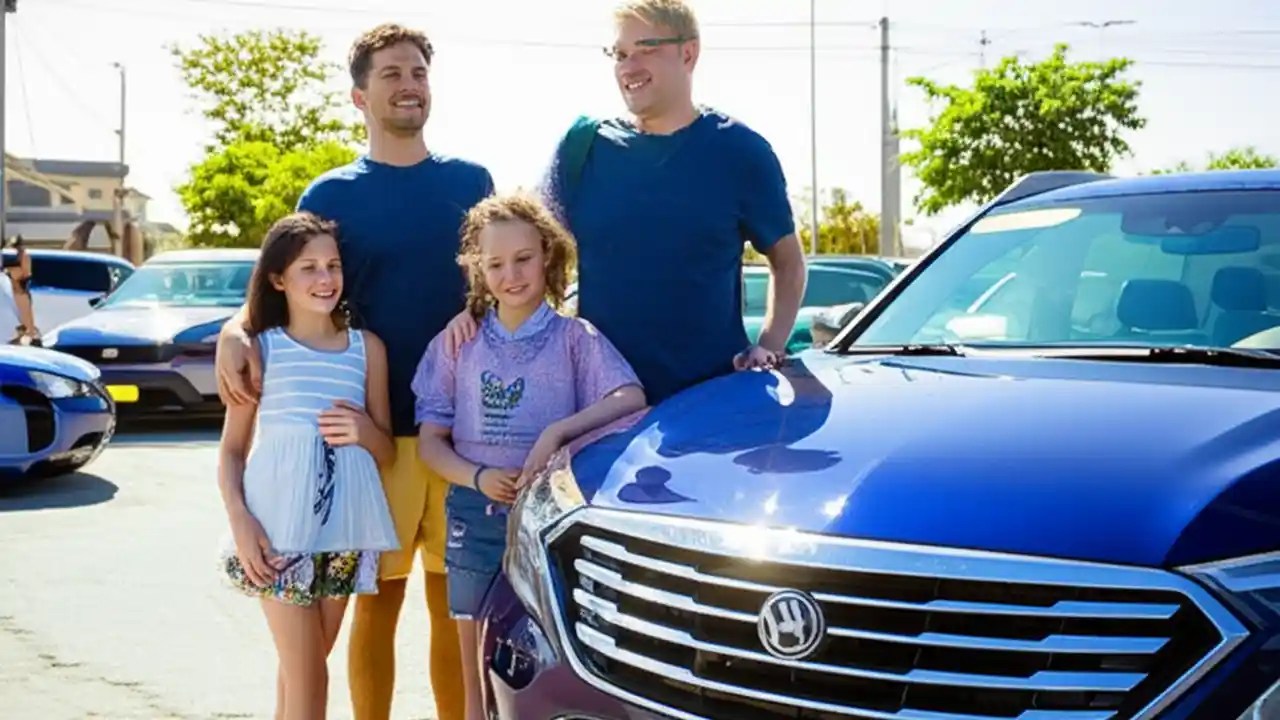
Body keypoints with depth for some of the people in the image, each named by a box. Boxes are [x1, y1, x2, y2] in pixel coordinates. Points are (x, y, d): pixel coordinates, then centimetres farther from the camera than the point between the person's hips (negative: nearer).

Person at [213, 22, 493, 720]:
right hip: (376, 428, -1)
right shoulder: (330, 195, 3)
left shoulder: (470, 181, 9)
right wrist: (234, 331, -17)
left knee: (453, 602, 8)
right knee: (378, 600, 4)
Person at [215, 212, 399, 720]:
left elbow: (386, 452, 10)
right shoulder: (261, 348, 1)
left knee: (303, 665, 14)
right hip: (280, 524, -3)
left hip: (345, 526, 3)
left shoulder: (367, 347, 7)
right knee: (305, 672, -2)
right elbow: (232, 448, 3)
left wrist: (364, 431, -12)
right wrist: (240, 521, -11)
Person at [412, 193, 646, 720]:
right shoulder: (457, 343, 7)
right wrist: (479, 478, -12)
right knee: (480, 677, 8)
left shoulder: (575, 338, 0)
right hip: (475, 519, 2)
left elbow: (630, 399, -15)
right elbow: (430, 441, 7)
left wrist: (557, 431, -26)